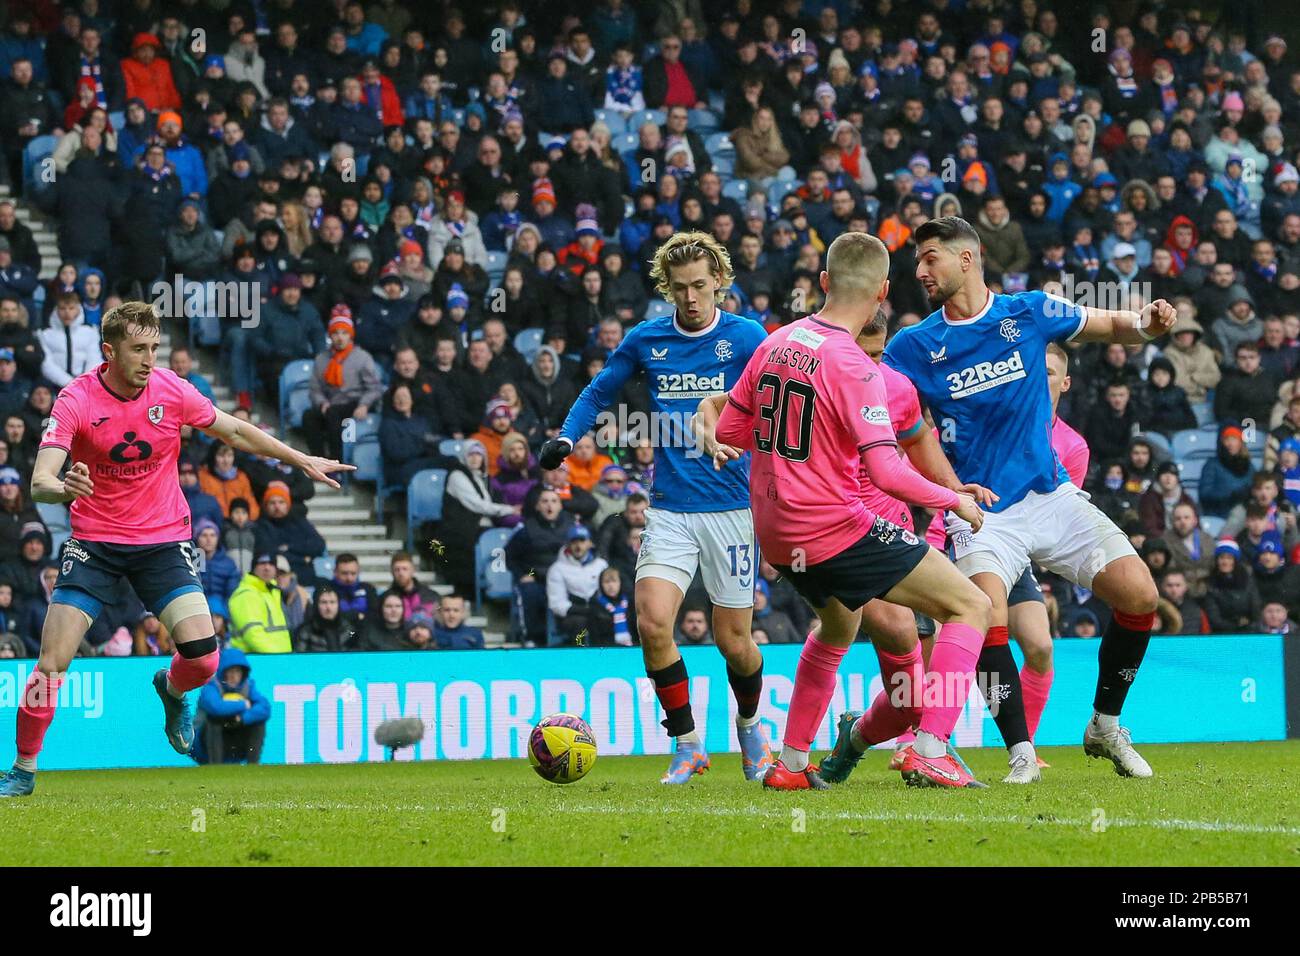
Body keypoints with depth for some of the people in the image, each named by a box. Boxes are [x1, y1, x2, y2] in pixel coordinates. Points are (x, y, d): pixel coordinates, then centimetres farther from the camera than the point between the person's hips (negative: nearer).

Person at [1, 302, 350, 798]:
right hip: (95, 542, -2)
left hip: (164, 539, 2)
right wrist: (63, 488, -47)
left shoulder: (172, 391, -7)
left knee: (202, 654, -15)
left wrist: (302, 460, 12)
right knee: (52, 662, -11)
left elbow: (236, 431, 10)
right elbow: (40, 481, -24)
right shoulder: (76, 399, -15)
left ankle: (171, 690, 23)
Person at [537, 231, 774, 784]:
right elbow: (600, 392, 17)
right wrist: (565, 438, -1)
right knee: (652, 622, -16)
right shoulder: (646, 341, 6)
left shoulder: (747, 339, -3)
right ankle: (687, 745, 0)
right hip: (670, 507, 2)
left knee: (733, 639, 2)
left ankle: (750, 727, 33)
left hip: (732, 508, -2)